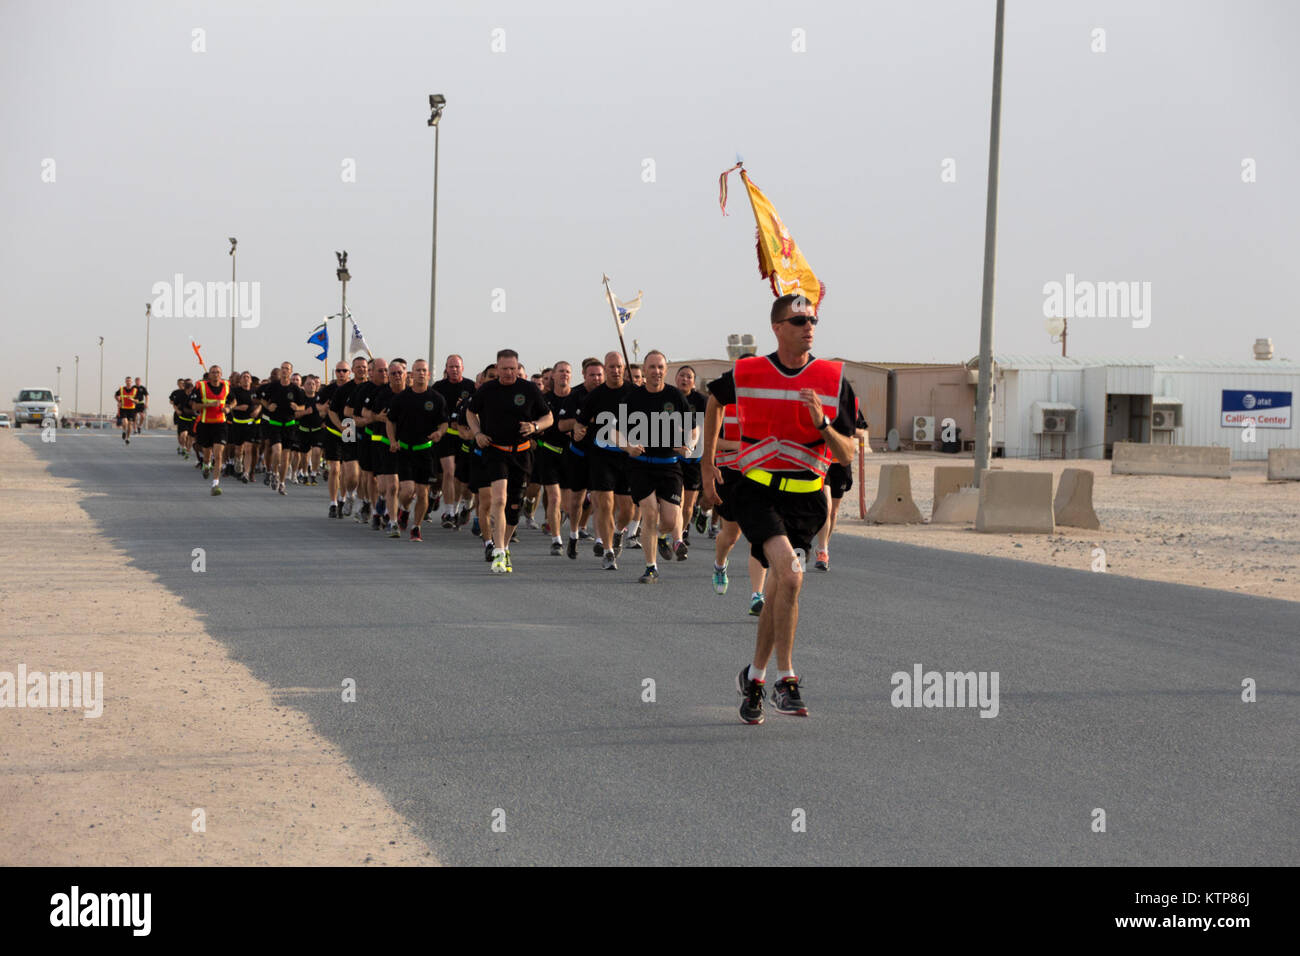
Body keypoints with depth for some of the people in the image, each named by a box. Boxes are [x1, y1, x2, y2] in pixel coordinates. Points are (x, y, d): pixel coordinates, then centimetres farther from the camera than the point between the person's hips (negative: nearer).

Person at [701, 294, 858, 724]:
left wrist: (822, 423, -19)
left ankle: (754, 676, 24)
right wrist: (707, 463, 23)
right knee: (790, 574, -22)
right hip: (756, 490, -2)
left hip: (805, 498, 2)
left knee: (780, 587, 1)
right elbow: (715, 400, 22)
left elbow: (846, 455, 0)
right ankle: (786, 680, -16)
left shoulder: (833, 380, -1)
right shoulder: (745, 374, -2)